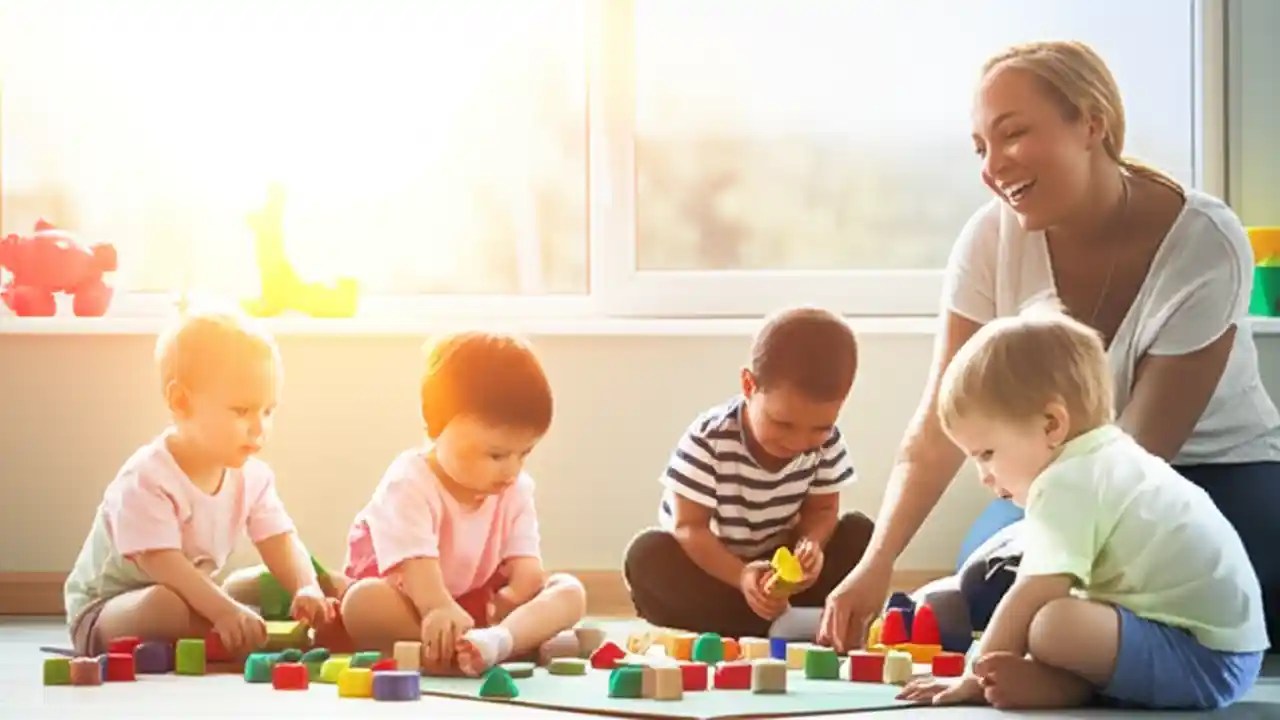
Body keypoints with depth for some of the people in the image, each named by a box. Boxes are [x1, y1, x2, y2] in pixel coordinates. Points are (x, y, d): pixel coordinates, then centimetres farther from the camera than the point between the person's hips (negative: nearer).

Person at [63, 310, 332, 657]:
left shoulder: (251, 476, -4)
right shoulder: (145, 479, -28)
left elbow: (280, 542, -8)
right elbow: (162, 564, -35)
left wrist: (307, 589, -29)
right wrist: (224, 611, -45)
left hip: (195, 600, 8)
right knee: (164, 603, -38)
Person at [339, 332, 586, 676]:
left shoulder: (516, 489, 1)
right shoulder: (409, 483, -19)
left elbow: (526, 565, -8)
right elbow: (416, 561, -35)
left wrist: (513, 599, -30)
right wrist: (439, 608, -53)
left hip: (481, 607, 5)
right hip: (409, 603, -5)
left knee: (568, 591, -14)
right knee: (364, 601, -37)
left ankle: (497, 640, -49)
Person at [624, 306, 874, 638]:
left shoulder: (826, 442, -13)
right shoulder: (709, 440, -24)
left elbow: (821, 510, -3)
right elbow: (689, 527, -23)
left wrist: (811, 545, -29)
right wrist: (741, 577, -40)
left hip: (779, 568, 3)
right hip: (711, 569, -3)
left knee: (860, 533, -16)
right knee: (647, 554, -33)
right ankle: (776, 624, -35)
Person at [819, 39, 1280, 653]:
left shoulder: (1205, 244, -24)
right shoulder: (993, 239, -15)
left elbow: (1143, 448, -22)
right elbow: (942, 427, -18)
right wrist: (877, 563, -33)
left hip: (1219, 476, -3)